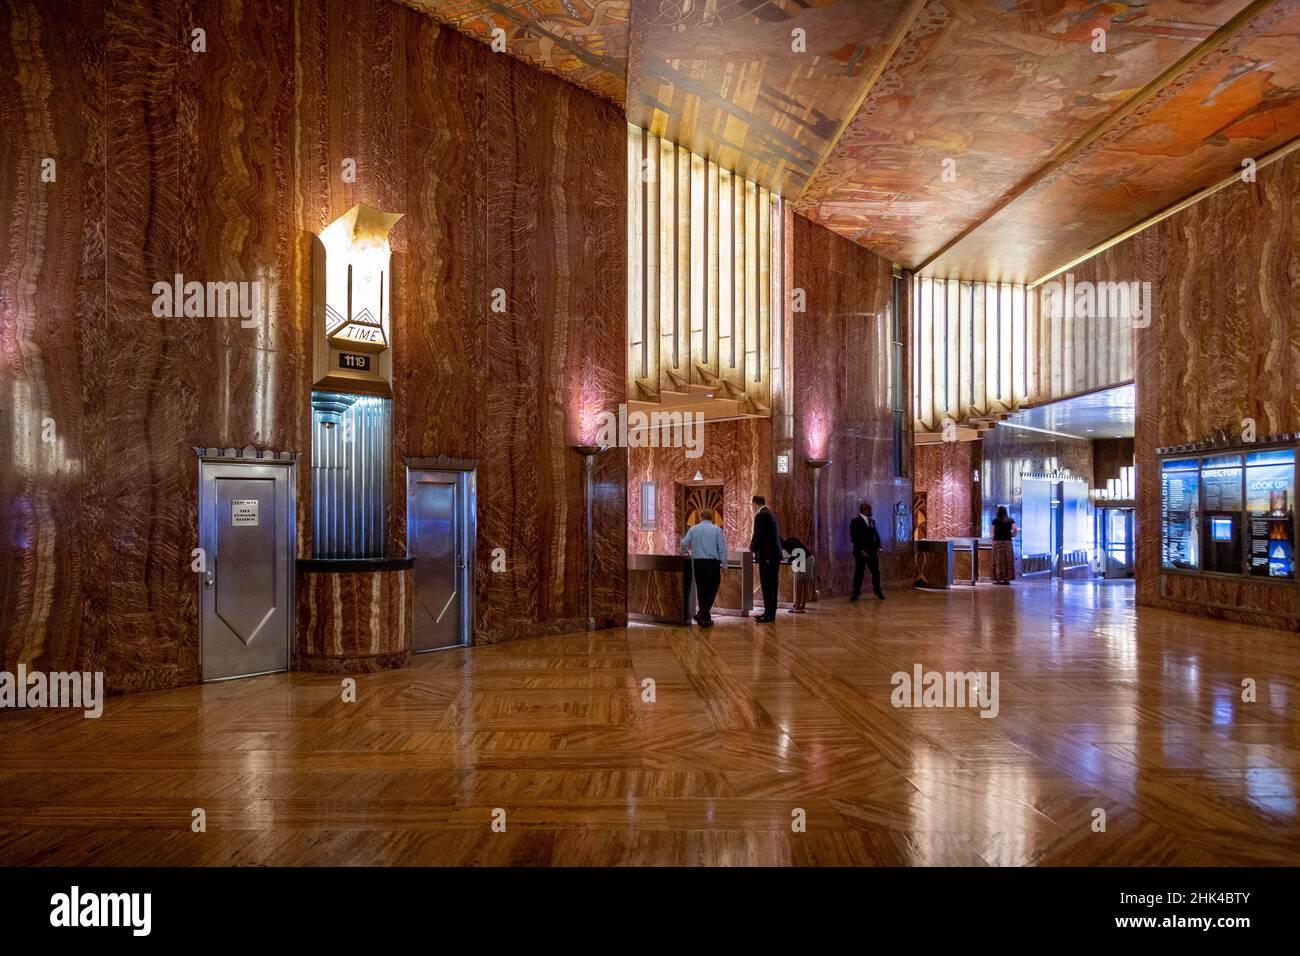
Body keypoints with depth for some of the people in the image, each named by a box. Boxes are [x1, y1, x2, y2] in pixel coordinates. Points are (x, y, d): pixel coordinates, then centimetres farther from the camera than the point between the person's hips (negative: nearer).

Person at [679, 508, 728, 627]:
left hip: (697, 563, 3)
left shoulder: (693, 529, 4)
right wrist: (723, 565, 1)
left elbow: (684, 544, 5)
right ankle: (703, 614, -12)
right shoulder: (717, 529, -2)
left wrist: (688, 550, 27)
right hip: (712, 563, -3)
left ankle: (705, 618, 16)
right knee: (712, 589, 4)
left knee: (701, 589, 13)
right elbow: (722, 549, -5)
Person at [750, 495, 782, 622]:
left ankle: (769, 615, -4)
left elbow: (757, 535, -17)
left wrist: (752, 548, 1)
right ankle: (770, 612, 19)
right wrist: (755, 544, 24)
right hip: (775, 554, 9)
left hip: (767, 555, -9)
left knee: (767, 586, -6)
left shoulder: (761, 515, -12)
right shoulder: (771, 514, 16)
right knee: (771, 585, 13)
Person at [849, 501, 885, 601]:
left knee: (876, 572, 7)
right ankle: (856, 593, 9)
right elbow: (854, 538, -12)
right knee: (859, 573, 0)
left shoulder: (872, 521, 12)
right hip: (861, 552, -5)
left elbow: (876, 535, 15)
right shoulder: (855, 522, -7)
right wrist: (861, 550, -16)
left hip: (873, 552, 5)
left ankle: (878, 591, 22)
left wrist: (878, 548, 4)